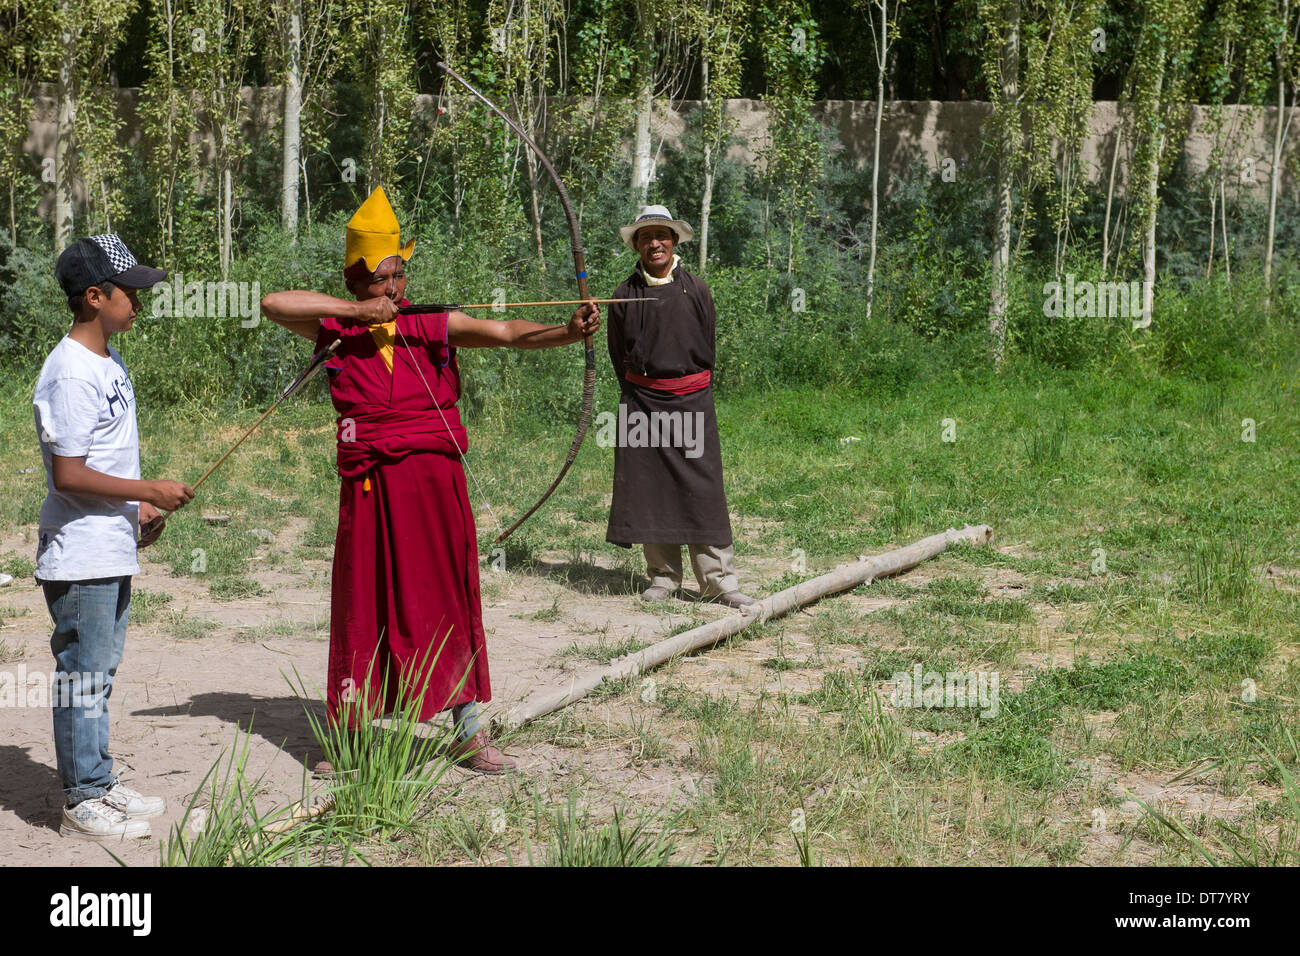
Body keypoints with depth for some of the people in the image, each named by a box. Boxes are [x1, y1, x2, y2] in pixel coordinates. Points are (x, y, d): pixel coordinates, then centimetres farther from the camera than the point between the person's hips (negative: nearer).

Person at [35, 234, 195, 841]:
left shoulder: (109, 362, 12)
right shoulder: (70, 375, -19)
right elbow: (68, 474, -22)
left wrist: (140, 507, 12)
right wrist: (150, 491, -17)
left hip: (112, 552, 10)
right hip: (80, 557, -10)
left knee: (100, 671, 17)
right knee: (83, 674, -2)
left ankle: (100, 786, 27)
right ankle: (83, 805, 6)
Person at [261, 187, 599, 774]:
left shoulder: (437, 326, 4)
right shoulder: (337, 331, 5)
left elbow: (507, 333, -8)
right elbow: (273, 303, -6)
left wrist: (567, 331, -26)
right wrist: (356, 311, -10)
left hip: (435, 480, 0)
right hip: (369, 487, 0)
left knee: (451, 598, 4)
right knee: (363, 602, 5)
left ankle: (469, 730, 14)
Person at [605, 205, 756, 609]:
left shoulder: (695, 289, 4)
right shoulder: (625, 294, 4)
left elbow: (708, 345, 11)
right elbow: (617, 353, 11)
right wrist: (639, 394, 11)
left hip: (691, 400, -1)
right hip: (641, 402, 1)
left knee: (703, 490, -4)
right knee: (649, 488, 2)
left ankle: (719, 580, -3)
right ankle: (663, 576, 11)